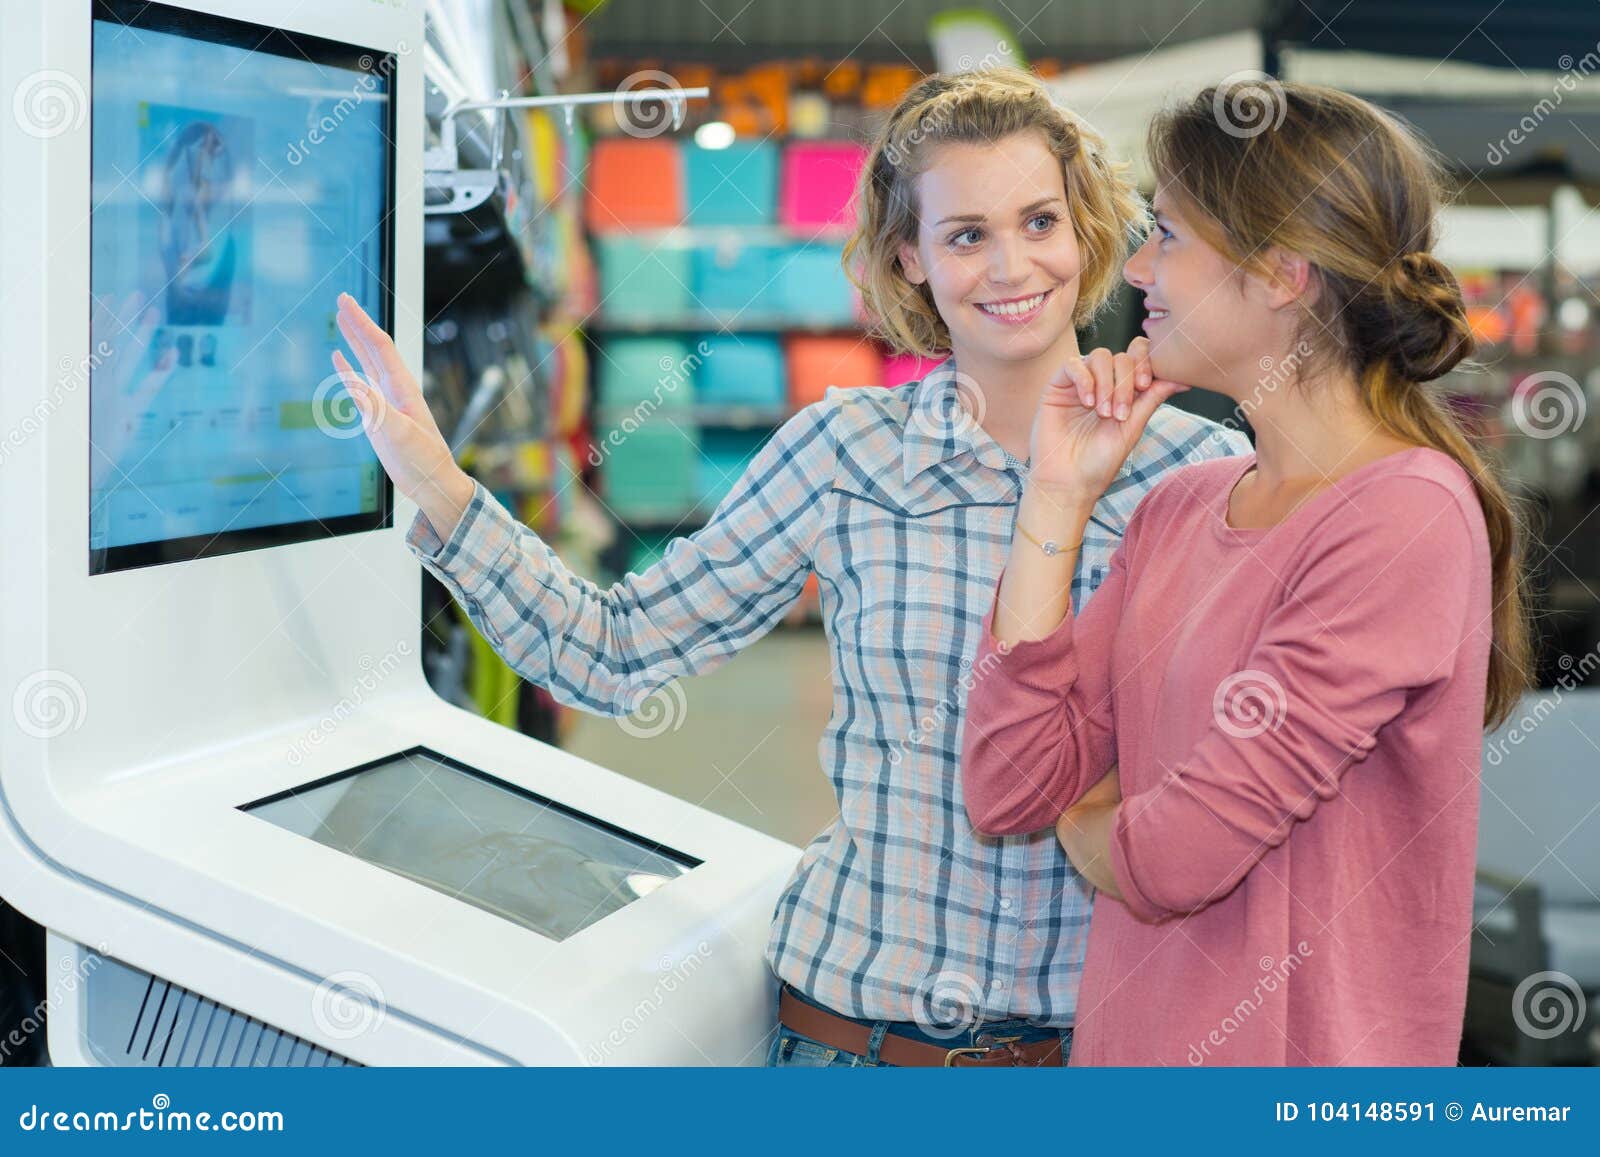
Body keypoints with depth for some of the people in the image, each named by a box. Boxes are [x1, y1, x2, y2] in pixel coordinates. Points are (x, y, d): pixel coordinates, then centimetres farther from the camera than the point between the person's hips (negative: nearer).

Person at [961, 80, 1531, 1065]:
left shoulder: (1408, 516, -19)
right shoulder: (1178, 506, 4)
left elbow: (1169, 863, -21)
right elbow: (1009, 789, -4)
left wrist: (1085, 826, 1)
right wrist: (1058, 500, -4)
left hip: (1290, 1053, -7)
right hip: (1133, 1040, 7)